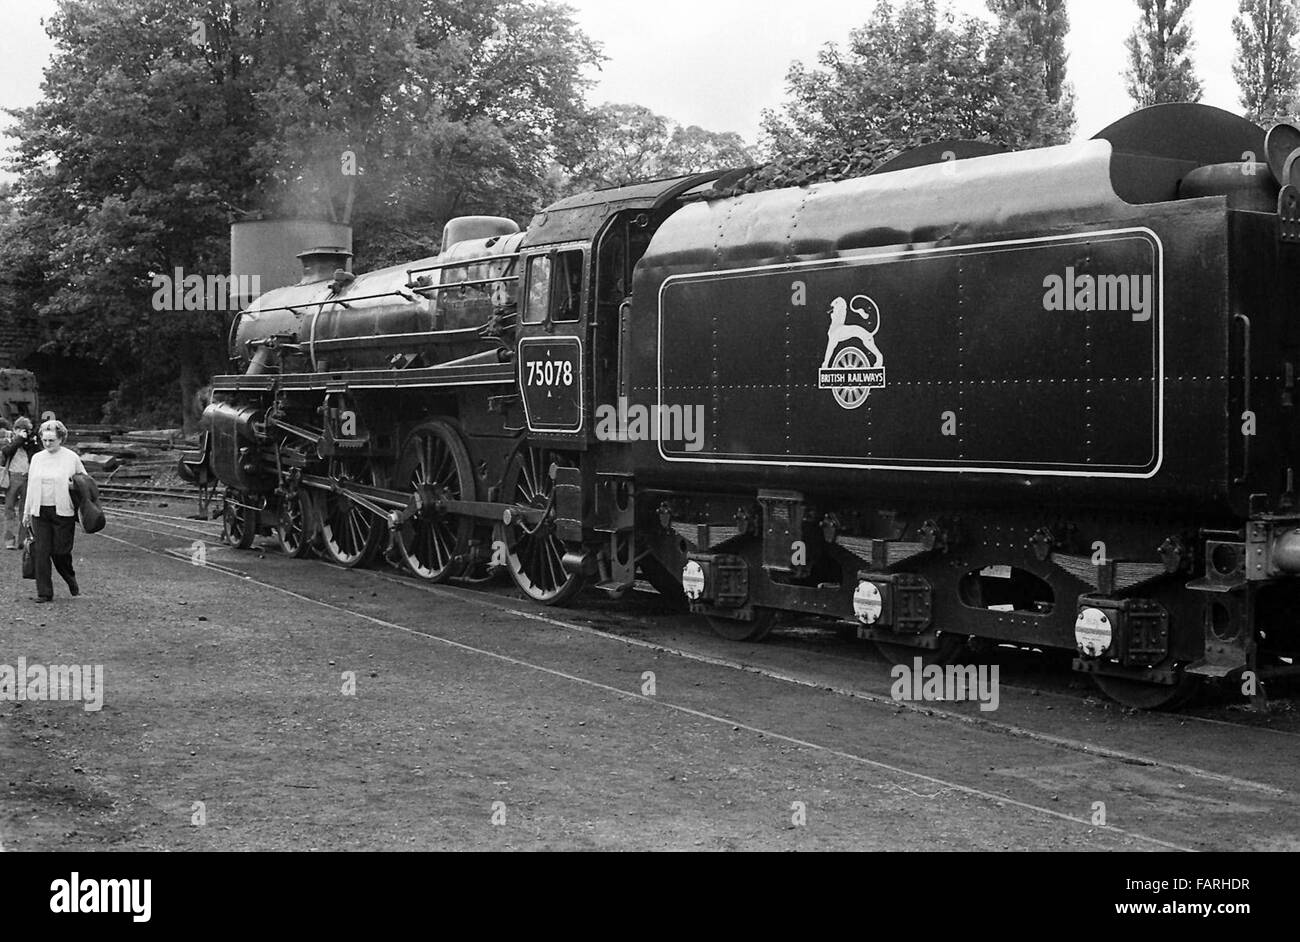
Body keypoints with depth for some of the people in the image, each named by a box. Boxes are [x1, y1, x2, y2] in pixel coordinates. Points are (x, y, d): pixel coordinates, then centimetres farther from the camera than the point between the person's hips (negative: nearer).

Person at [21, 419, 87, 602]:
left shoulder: (72, 458, -2)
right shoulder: (37, 458, 8)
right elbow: (31, 486, 15)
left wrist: (74, 485, -10)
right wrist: (26, 512, 16)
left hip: (62, 511, -3)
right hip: (40, 511, 3)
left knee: (60, 551, -1)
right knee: (41, 552, -1)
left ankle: (71, 580, 28)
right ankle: (44, 593, 4)